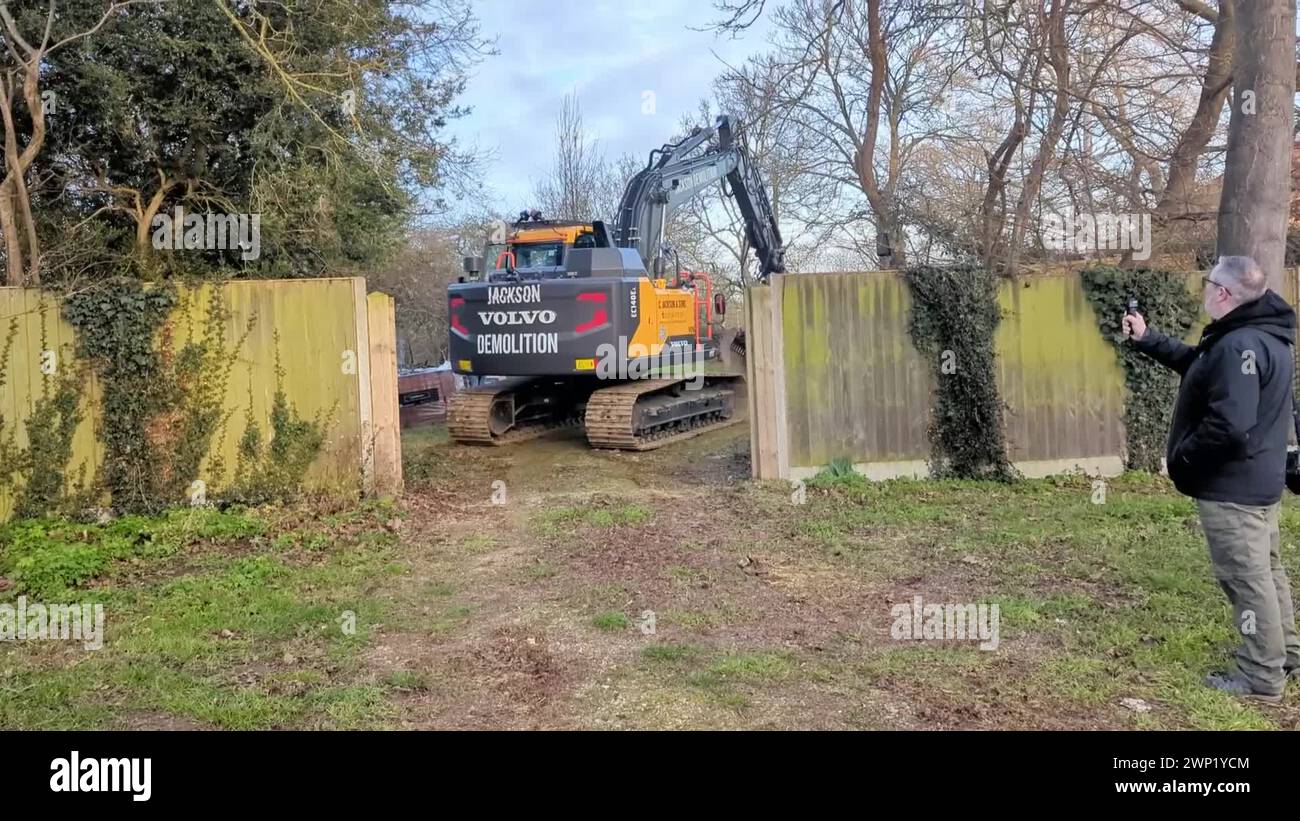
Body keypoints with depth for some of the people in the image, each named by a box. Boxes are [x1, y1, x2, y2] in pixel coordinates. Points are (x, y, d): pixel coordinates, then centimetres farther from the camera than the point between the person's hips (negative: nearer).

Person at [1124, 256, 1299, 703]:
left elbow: (1228, 426, -33)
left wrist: (1180, 456, -18)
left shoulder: (1239, 345, -26)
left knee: (1246, 578, 0)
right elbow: (1196, 360, 24)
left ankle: (1262, 677, 11)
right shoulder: (1261, 334, 9)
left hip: (1232, 485, -11)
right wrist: (1145, 339, 25)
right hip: (1257, 479, 11)